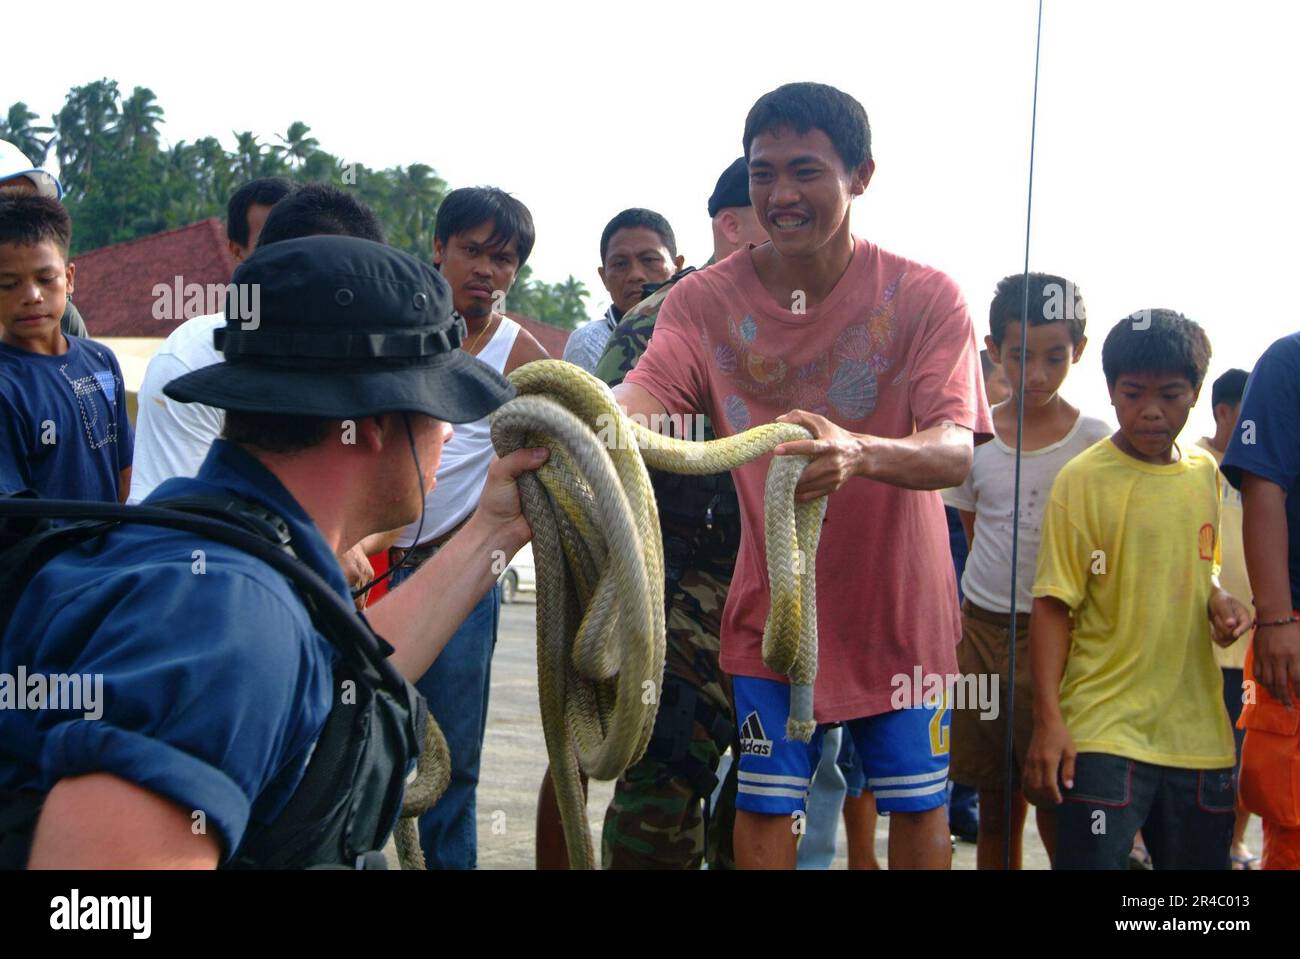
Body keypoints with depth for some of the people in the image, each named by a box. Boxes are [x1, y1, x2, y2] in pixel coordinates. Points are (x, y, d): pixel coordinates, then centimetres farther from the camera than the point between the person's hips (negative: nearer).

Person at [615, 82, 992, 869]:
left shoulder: (926, 297, -15)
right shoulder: (706, 300, -10)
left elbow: (956, 451, -28)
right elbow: (645, 396, -27)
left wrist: (856, 452, -51)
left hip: (898, 609, -1)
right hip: (773, 609, 1)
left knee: (918, 809, 11)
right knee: (763, 808, 6)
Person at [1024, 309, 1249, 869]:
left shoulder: (1206, 473, 10)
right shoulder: (1084, 479, -7)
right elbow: (1053, 606, -9)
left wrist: (1219, 603, 4)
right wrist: (1048, 719, -16)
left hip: (1198, 730, 6)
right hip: (1103, 731, -5)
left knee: (1200, 857, 12)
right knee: (1092, 857, -10)